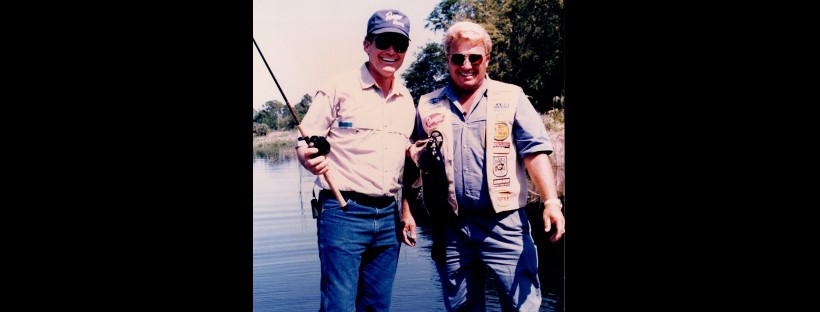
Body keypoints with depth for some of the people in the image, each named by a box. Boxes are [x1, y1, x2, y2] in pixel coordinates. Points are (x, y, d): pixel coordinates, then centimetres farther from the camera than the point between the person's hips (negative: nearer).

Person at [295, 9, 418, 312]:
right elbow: (304, 142, -5)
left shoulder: (407, 101, 12)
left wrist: (406, 211, 16)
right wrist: (310, 159, -27)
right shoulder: (338, 88, -5)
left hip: (388, 218, 6)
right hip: (342, 213, -5)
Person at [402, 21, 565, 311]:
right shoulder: (428, 105, 11)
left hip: (504, 224, -2)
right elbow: (416, 159, 18)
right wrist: (417, 155, -6)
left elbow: (534, 151, -3)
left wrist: (551, 201, -15)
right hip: (450, 229, 3)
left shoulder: (511, 97, 4)